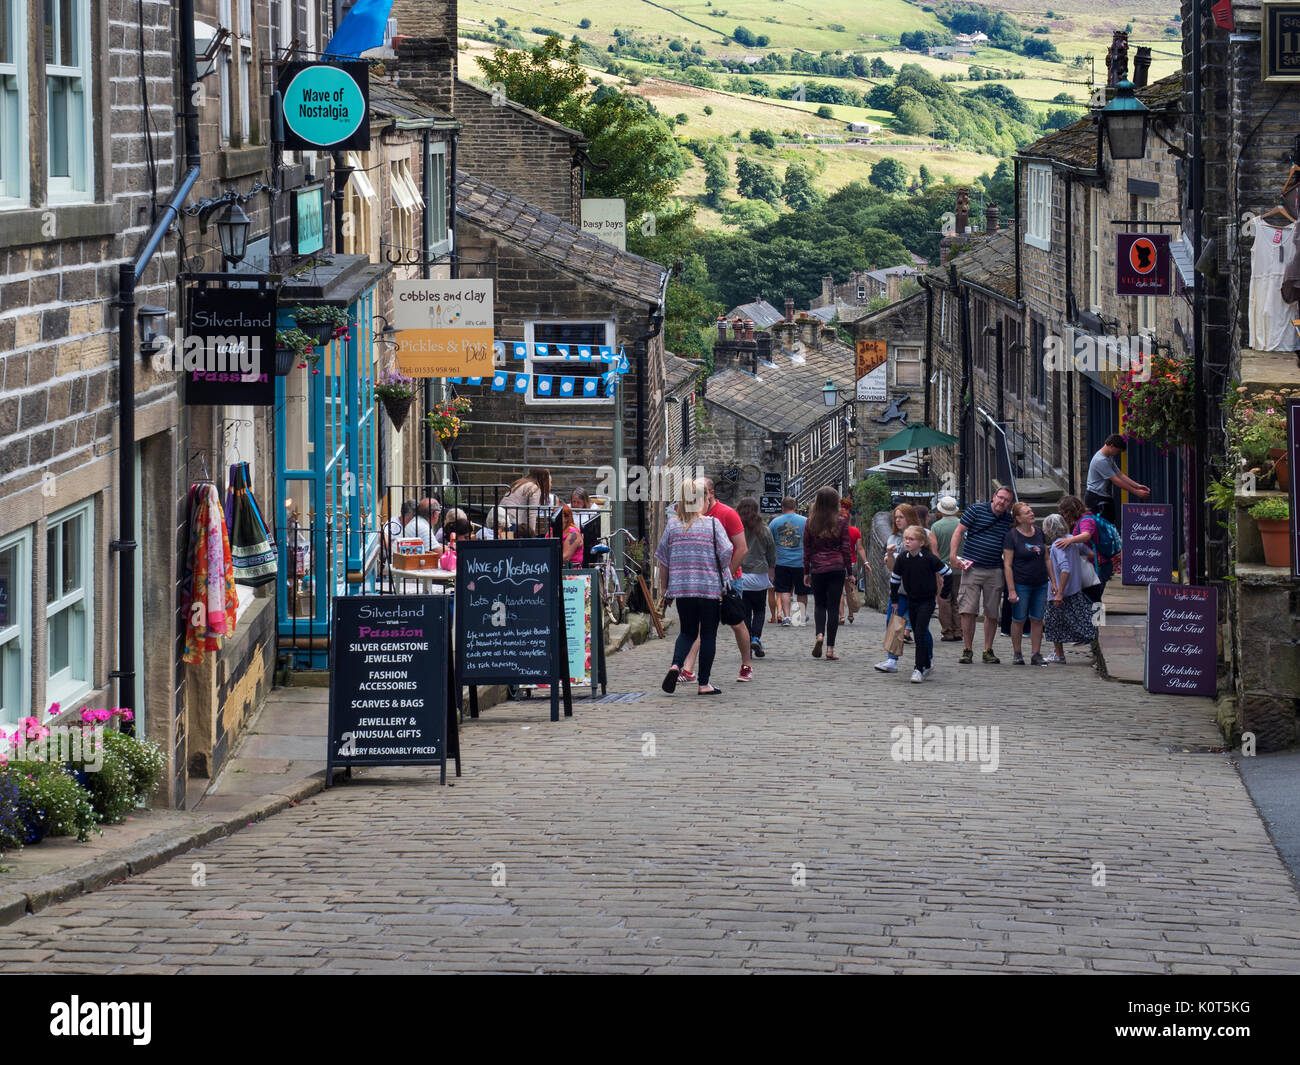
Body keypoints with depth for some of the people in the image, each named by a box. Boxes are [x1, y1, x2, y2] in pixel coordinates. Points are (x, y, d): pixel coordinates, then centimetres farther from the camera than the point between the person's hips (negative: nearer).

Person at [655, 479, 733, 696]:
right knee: (708, 634, 6)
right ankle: (704, 684, 5)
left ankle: (676, 665, -10)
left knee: (688, 631, 16)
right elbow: (726, 551, -13)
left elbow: (662, 558, 7)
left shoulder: (673, 525, 3)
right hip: (709, 588, -3)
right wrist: (721, 573, 5)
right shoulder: (712, 523, -3)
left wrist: (665, 586, 18)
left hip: (681, 587, 3)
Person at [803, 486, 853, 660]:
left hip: (817, 569, 1)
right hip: (837, 568, -1)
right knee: (833, 607, 3)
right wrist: (849, 571, 7)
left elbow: (807, 548, 4)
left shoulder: (811, 522, 0)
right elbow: (846, 548, 0)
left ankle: (819, 634, -10)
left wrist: (806, 572, 12)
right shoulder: (841, 522, -3)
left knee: (819, 604, 16)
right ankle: (830, 648, 0)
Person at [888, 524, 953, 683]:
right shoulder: (902, 558, -4)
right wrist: (894, 599, 12)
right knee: (918, 634, 11)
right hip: (911, 601, 5)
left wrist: (944, 592, 0)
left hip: (927, 600, -5)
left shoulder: (929, 558, -15)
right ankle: (927, 664, 27)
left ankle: (919, 669, -10)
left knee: (920, 632, -13)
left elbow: (947, 573, -4)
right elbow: (895, 578, 9)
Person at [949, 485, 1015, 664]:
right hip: (972, 568, -3)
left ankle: (988, 650, 15)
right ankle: (967, 650, 1)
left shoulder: (1009, 520, 10)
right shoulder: (976, 509, 0)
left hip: (995, 570, 3)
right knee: (968, 610, -7)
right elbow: (958, 532, -1)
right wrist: (953, 556, -12)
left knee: (992, 613, 5)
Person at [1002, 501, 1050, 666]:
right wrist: (1011, 590, -15)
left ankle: (1036, 654, 11)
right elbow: (1007, 565, -10)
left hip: (1040, 584, 5)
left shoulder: (1039, 532, 8)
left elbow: (1046, 558, 16)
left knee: (1037, 620, 6)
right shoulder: (1012, 535, -8)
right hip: (1021, 583, -5)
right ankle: (1017, 654, 14)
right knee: (1019, 620, 1)